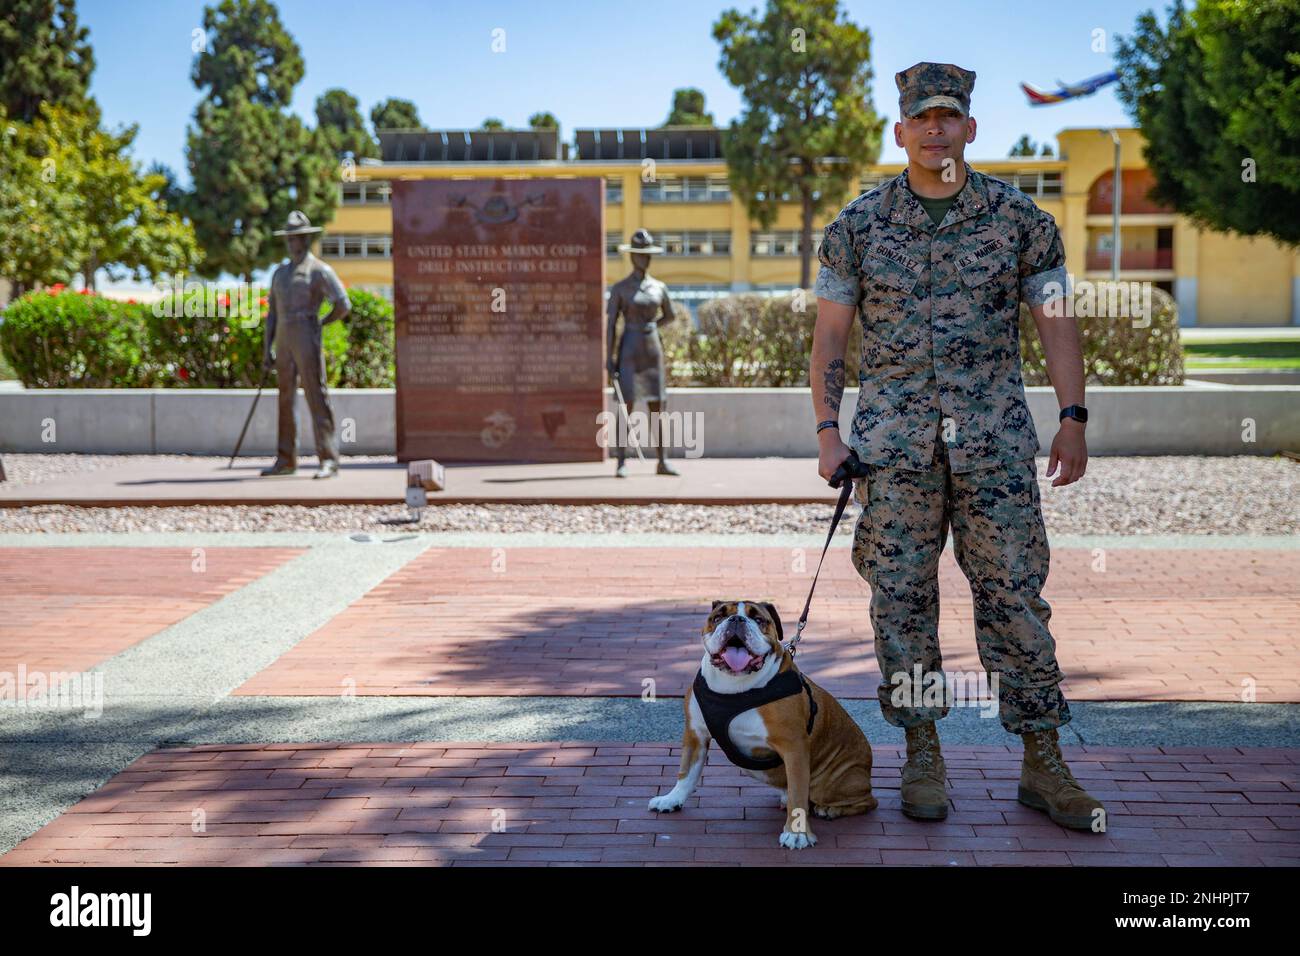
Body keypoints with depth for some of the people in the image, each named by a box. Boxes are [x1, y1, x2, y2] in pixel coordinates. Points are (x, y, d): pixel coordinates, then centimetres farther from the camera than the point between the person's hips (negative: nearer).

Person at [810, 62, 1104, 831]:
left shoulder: (1019, 218, 4)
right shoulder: (859, 225, 4)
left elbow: (1054, 321, 7)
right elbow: (830, 333, 6)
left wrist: (1073, 418, -1)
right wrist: (828, 431, 0)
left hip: (996, 440, 0)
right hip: (894, 438, 0)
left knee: (1015, 593, 0)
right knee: (902, 594, 2)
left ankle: (1044, 765, 7)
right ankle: (923, 756, 14)